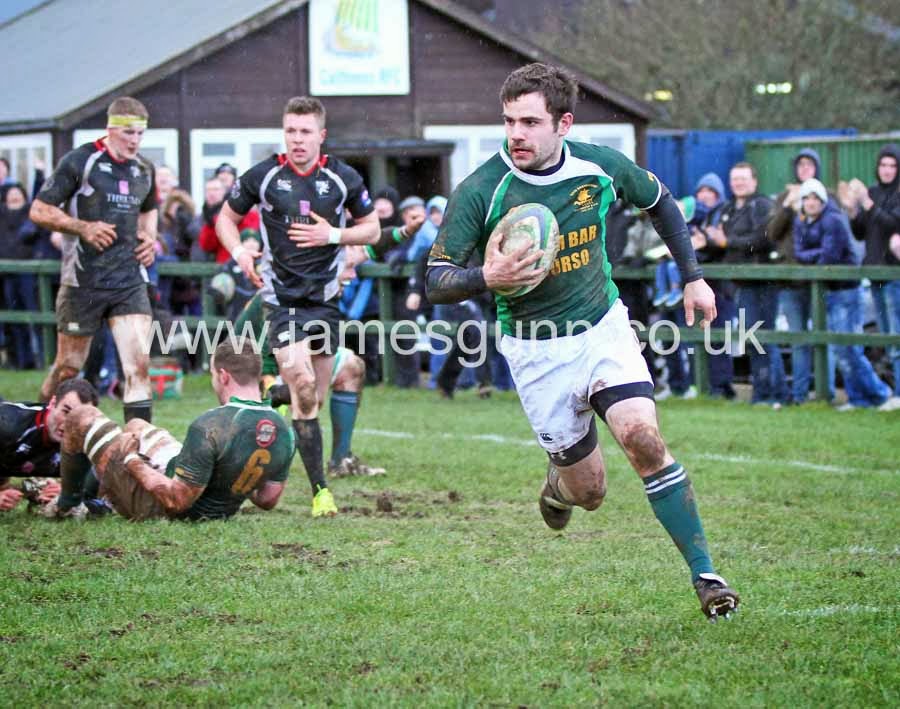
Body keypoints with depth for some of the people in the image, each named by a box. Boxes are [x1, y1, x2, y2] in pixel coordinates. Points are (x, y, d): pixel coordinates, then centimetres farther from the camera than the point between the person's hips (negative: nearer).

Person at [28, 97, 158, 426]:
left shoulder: (144, 169, 10)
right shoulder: (79, 161, -7)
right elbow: (39, 210, -6)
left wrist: (150, 237, 10)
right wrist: (84, 227, -17)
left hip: (130, 279, 4)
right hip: (83, 281, -4)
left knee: (139, 363, -11)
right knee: (67, 368, 6)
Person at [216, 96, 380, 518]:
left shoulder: (343, 178, 3)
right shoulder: (263, 177, 0)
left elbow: (372, 229, 10)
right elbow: (227, 217, 13)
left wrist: (333, 234, -8)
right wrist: (239, 252, -7)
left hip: (326, 297, 3)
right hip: (282, 296, -3)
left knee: (313, 398, 6)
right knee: (302, 385, -19)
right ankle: (320, 490, -15)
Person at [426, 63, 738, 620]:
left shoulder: (599, 167, -8)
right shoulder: (480, 191, -17)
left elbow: (659, 201, 13)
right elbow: (437, 281, -14)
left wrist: (693, 277, 11)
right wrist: (487, 278, -35)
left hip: (604, 327, 1)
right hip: (536, 350, -1)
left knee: (643, 437, -21)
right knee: (589, 491, 2)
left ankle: (704, 573, -13)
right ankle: (558, 486, 41)